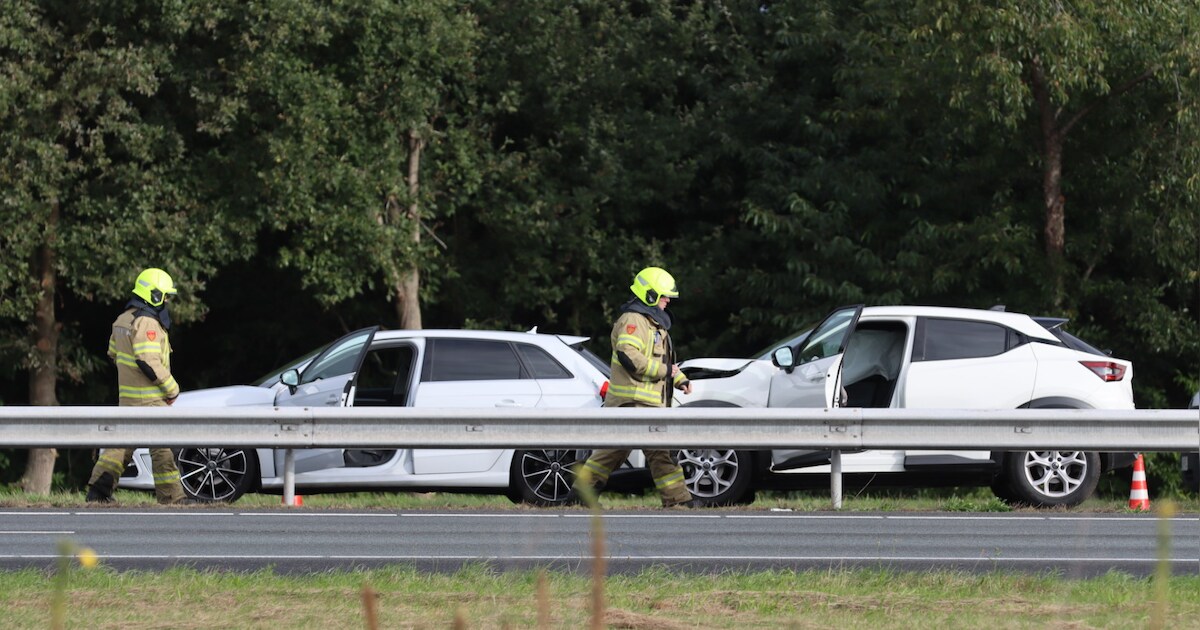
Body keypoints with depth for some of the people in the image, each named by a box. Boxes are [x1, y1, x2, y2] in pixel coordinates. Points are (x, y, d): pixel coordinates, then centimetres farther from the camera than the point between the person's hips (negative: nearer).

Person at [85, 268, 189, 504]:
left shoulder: (124, 319, 13)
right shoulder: (146, 323, -18)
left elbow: (114, 354, 22)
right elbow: (149, 362, -24)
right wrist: (172, 388, -14)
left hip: (127, 395, 9)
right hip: (149, 400, -9)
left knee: (122, 443, 14)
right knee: (164, 448, -4)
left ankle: (98, 491, 12)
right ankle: (171, 497, -2)